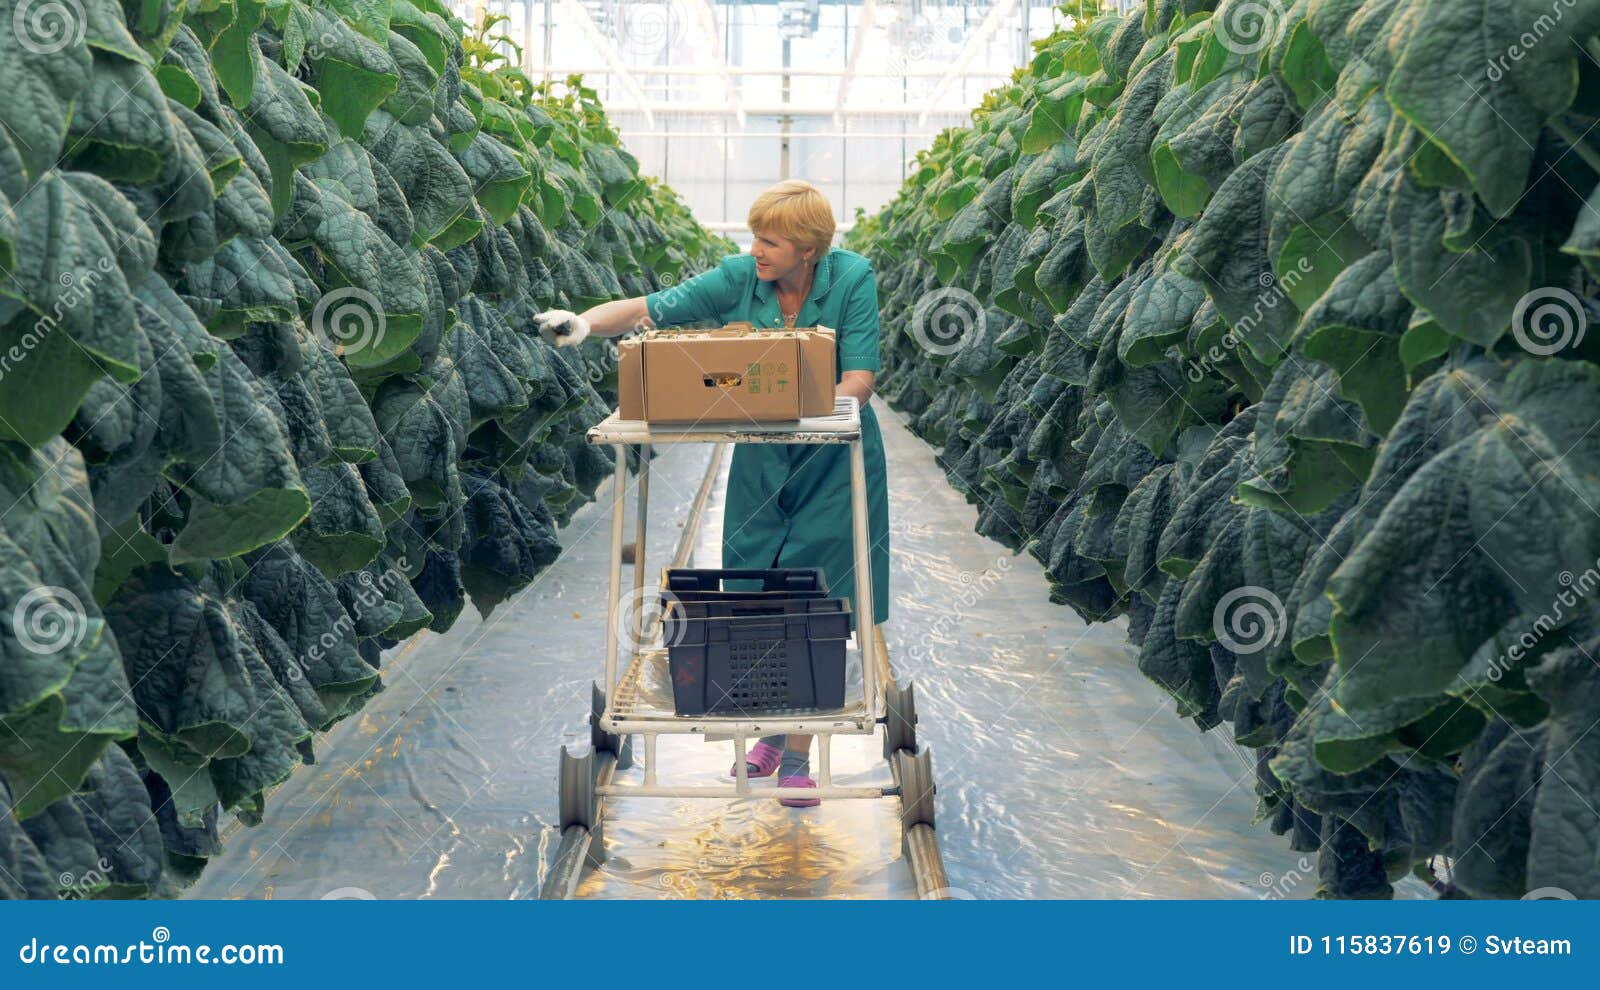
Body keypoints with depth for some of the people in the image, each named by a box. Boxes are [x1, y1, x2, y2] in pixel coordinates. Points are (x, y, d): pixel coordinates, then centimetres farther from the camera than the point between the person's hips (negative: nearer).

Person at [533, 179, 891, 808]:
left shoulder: (852, 278, -16)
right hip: (760, 462, 3)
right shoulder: (739, 277, -10)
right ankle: (771, 730, 25)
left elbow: (859, 381, -19)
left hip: (833, 464, -3)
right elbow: (649, 311, -13)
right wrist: (585, 323, -31)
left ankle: (798, 753, 8)